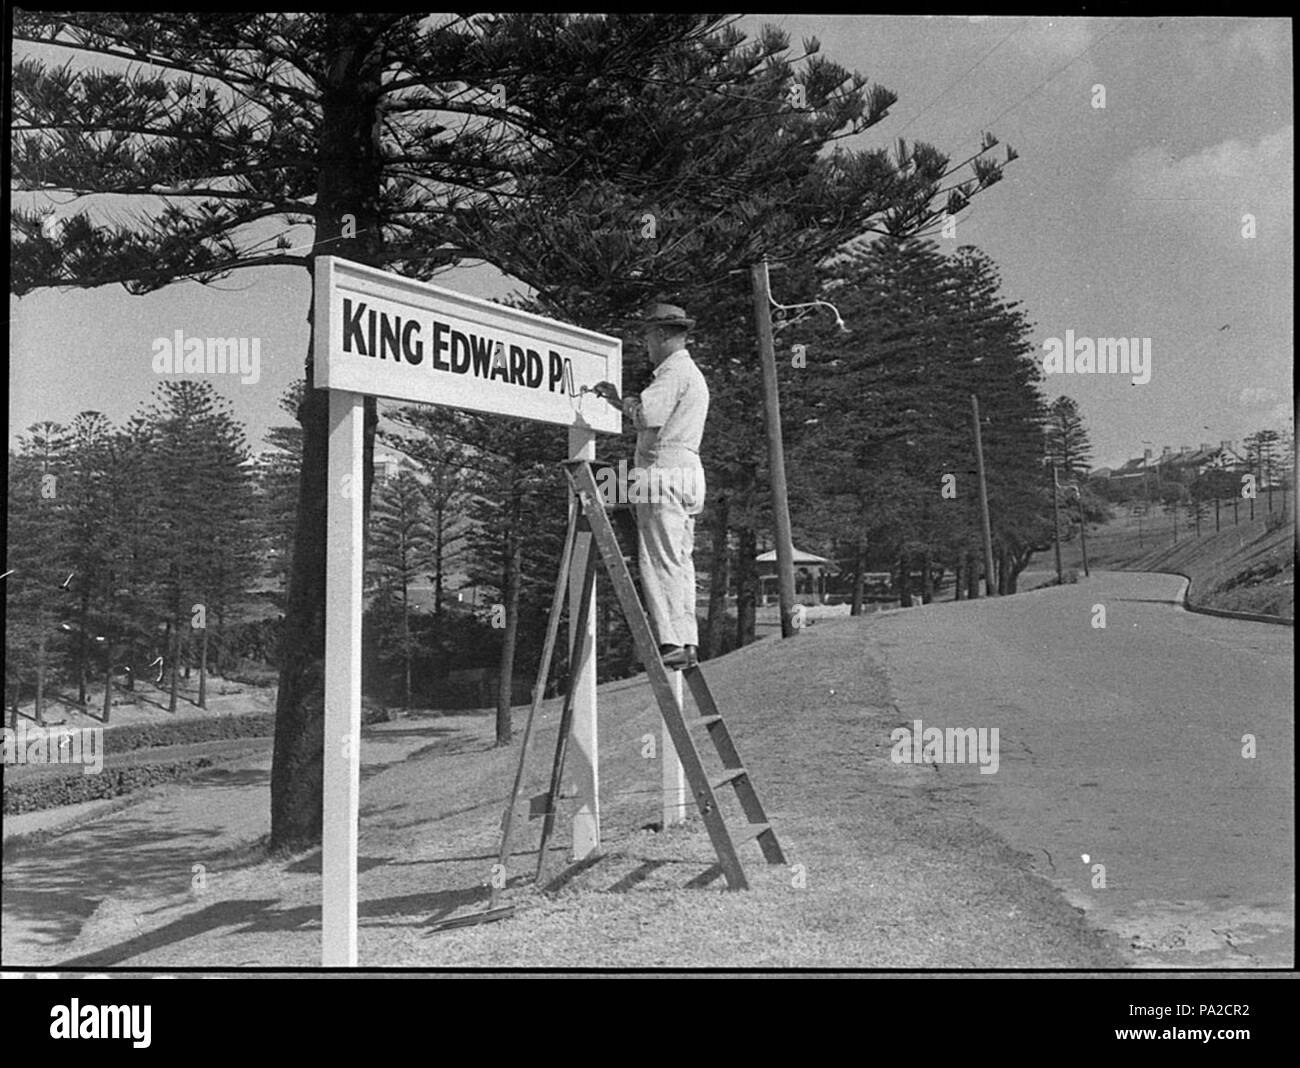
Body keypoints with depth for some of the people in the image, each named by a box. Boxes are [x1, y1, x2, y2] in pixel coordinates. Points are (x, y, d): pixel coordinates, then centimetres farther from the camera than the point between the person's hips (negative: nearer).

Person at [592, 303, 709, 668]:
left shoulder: (674, 372, -7)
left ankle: (671, 642, -16)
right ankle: (686, 641, 6)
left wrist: (624, 401, 0)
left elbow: (645, 414, -20)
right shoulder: (691, 373, 26)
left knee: (661, 560, -12)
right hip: (686, 473, 10)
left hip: (665, 473, -10)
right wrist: (616, 400, 24)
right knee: (680, 561, 8)